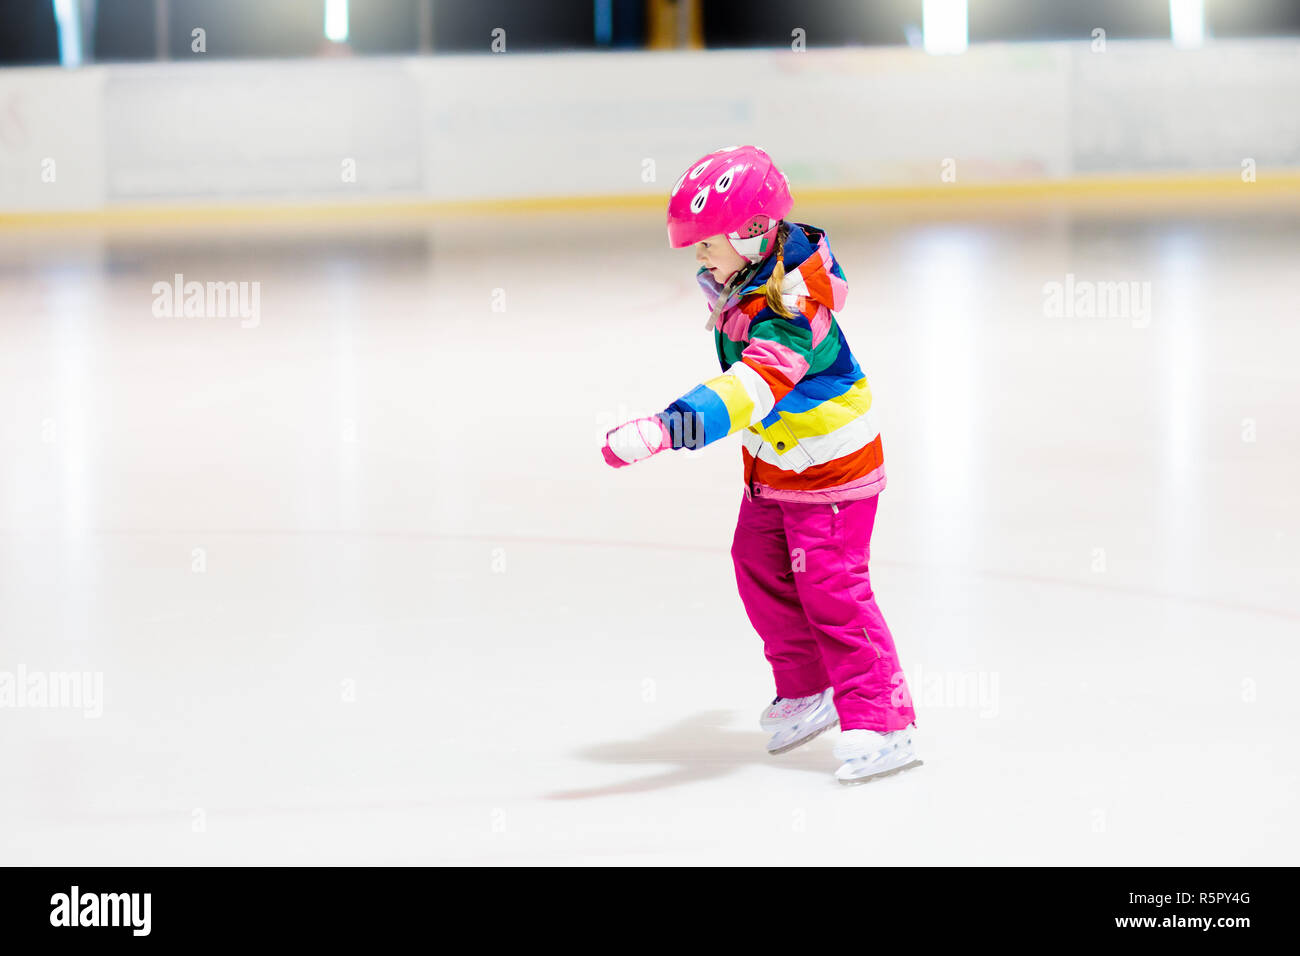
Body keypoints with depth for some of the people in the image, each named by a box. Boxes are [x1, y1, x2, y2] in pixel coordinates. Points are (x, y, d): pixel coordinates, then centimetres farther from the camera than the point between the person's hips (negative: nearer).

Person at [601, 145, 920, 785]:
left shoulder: (789, 314, -35)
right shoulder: (752, 271, -6)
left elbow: (749, 392, -50)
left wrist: (666, 429, -63)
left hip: (831, 470, -10)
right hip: (772, 466, 10)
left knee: (831, 589, -13)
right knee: (760, 569, 14)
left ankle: (883, 722, -9)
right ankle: (806, 692, 31)